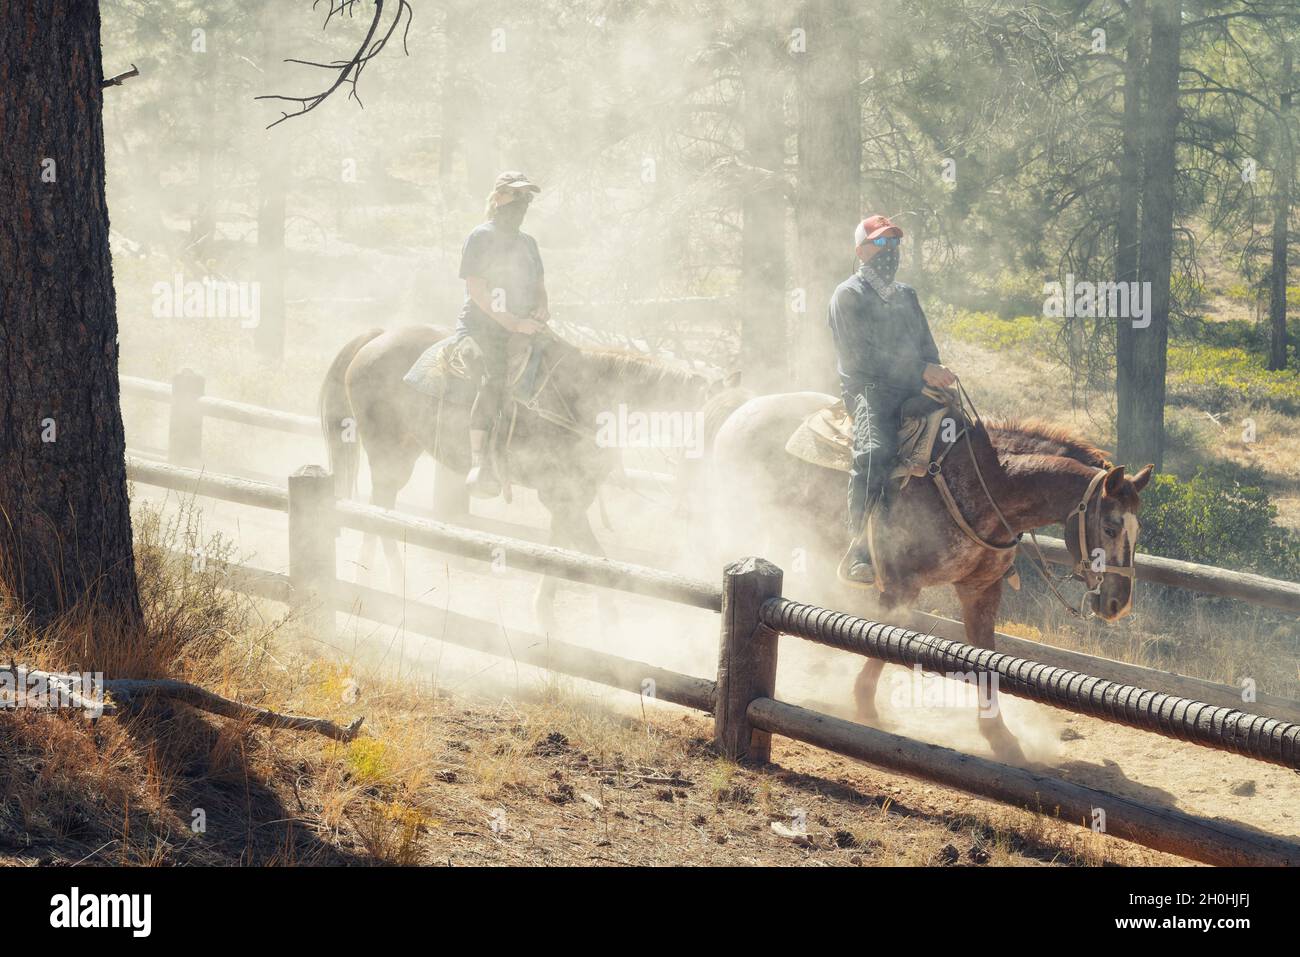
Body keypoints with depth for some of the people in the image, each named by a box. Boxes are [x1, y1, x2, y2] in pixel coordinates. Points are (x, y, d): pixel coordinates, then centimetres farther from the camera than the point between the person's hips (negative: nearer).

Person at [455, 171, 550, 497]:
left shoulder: (528, 242, 23)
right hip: (480, 327, -8)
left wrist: (541, 308, 1)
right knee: (493, 381, -32)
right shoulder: (481, 237, 0)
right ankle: (478, 463, -41)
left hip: (522, 328, 8)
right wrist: (513, 323, -17)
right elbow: (476, 289, -9)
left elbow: (539, 284, 27)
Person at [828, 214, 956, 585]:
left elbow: (927, 349, 22)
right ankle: (858, 551, -35)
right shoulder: (849, 296, 1)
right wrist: (922, 371, -17)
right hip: (869, 390, -7)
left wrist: (935, 372, -2)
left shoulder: (906, 296, 24)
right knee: (874, 450, -35)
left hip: (913, 392, 7)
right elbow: (864, 356, -11)